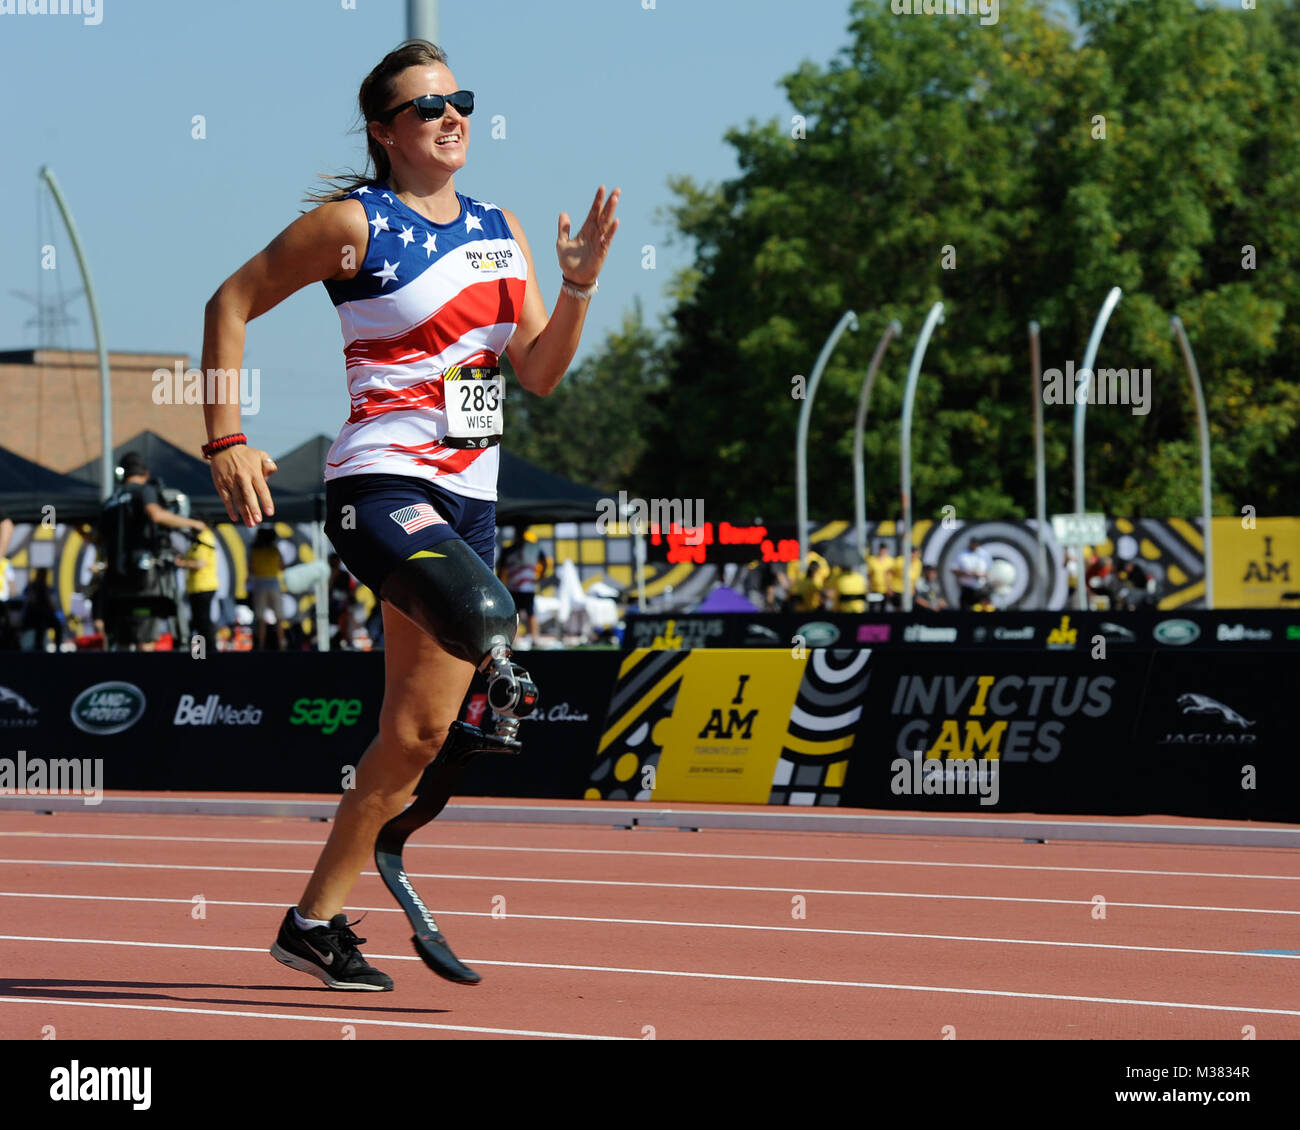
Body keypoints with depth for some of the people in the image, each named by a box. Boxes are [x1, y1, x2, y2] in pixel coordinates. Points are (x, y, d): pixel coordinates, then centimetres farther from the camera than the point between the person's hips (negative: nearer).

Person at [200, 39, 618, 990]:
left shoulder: (501, 229, 14)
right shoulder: (356, 222, -4)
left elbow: (539, 373, 12)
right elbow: (231, 304, 1)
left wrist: (580, 284, -5)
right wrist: (225, 439, -6)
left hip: (470, 498, 7)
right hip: (381, 486, -7)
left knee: (417, 733, 7)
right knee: (485, 617, -39)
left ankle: (317, 920, 16)